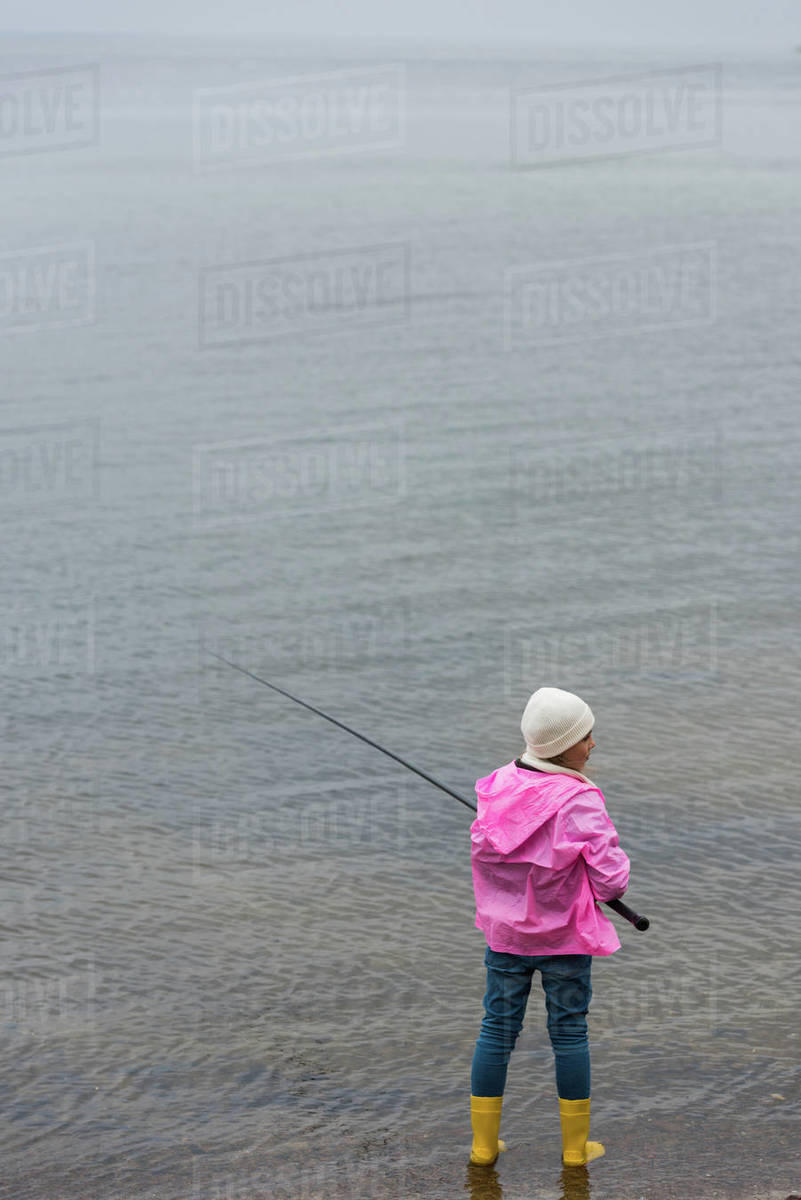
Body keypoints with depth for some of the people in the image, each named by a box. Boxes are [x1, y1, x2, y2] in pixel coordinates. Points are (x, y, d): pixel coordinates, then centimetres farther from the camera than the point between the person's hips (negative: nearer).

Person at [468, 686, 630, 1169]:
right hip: (564, 937, -4)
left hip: (503, 931, 4)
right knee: (570, 1033, 9)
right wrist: (613, 877, 3)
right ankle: (576, 1145, 18)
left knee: (497, 1029, 12)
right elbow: (611, 880, -20)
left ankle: (484, 1143, 18)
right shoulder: (579, 802, -21)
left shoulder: (497, 787, -4)